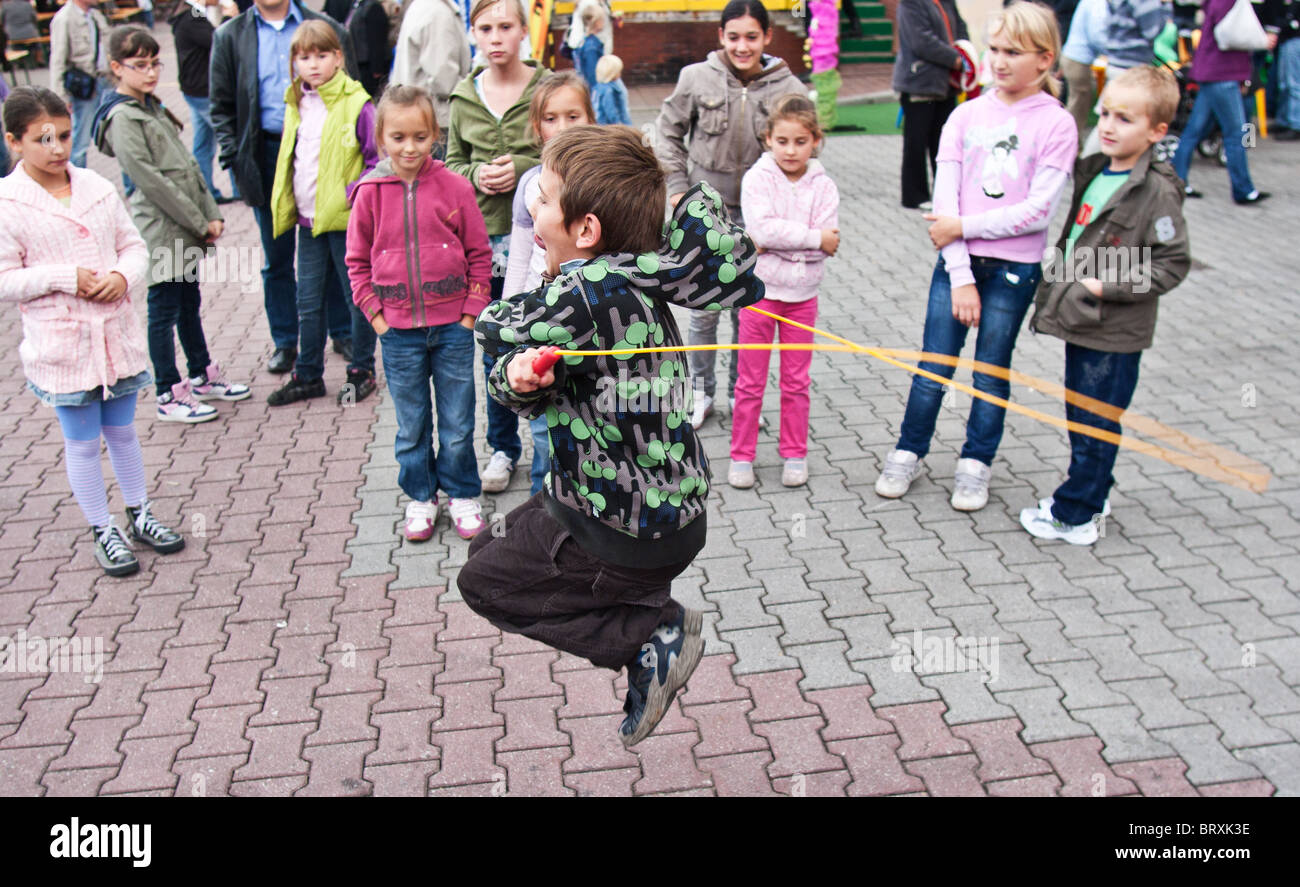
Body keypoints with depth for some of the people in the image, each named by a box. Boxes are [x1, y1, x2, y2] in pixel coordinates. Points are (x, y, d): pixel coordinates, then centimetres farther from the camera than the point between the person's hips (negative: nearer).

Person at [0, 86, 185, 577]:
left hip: (117, 334, 4)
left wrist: (123, 275, -12)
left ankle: (140, 514, 34)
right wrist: (66, 277, -20)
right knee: (82, 442, 9)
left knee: (122, 431, 18)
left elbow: (134, 245, 8)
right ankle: (104, 532, 23)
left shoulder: (97, 187, 1)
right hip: (61, 344, -3)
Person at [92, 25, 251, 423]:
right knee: (164, 312, 0)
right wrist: (199, 222, -15)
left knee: (189, 303, 19)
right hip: (160, 231, -8)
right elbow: (149, 180, -18)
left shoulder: (152, 107, 14)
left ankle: (202, 376, 32)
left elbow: (187, 164, 13)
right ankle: (169, 396, 10)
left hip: (186, 229, 9)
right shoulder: (122, 117, -13)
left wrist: (211, 213, 3)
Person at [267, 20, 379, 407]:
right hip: (308, 219, 6)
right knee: (308, 302, 12)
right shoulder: (296, 105, 10)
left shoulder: (355, 104, -10)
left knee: (358, 297, 6)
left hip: (347, 219, -6)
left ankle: (361, 370, 21)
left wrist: (355, 194, -16)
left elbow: (379, 157, -8)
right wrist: (286, 204, 13)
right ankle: (307, 376, 23)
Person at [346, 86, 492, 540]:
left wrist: (471, 313, -2)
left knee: (457, 423, 9)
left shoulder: (454, 187, -6)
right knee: (412, 426, 12)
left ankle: (462, 494, 27)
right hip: (399, 332, 1)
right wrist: (375, 314, -1)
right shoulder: (370, 193, -3)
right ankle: (420, 497, 29)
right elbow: (358, 261, 7)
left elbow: (479, 253, 1)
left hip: (453, 327, -1)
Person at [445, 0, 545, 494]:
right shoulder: (463, 97, 7)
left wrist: (523, 168, -15)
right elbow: (452, 164, 14)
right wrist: (476, 174, -7)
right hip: (485, 237, 3)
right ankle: (503, 448, 28)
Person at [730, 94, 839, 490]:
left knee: (796, 381, 12)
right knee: (750, 381, 7)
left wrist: (781, 241, -18)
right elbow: (762, 230, -22)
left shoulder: (823, 186, -2)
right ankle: (741, 455, 19)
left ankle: (795, 454, 25)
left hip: (802, 294, 2)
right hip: (760, 290, -2)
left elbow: (826, 245, -11)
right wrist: (812, 237, -19)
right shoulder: (757, 179, -7)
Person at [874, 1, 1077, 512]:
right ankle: (909, 454, 24)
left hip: (1014, 268, -2)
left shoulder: (1056, 125, -4)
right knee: (932, 371, 6)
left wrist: (965, 226, -12)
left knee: (991, 374, 9)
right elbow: (945, 201, -4)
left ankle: (975, 465, 25)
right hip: (957, 262, 2)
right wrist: (960, 277, -10)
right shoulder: (967, 115, 3)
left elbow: (1038, 211, -12)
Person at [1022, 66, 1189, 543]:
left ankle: (1074, 516, 12)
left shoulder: (1158, 191, -15)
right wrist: (1059, 282, 12)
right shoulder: (1093, 170, 7)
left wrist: (1107, 287, -19)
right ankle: (1093, 494, 35)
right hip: (1080, 320, 8)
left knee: (1095, 424, 2)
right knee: (1080, 417, 19)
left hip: (1115, 331, -8)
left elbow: (1173, 264, -16)